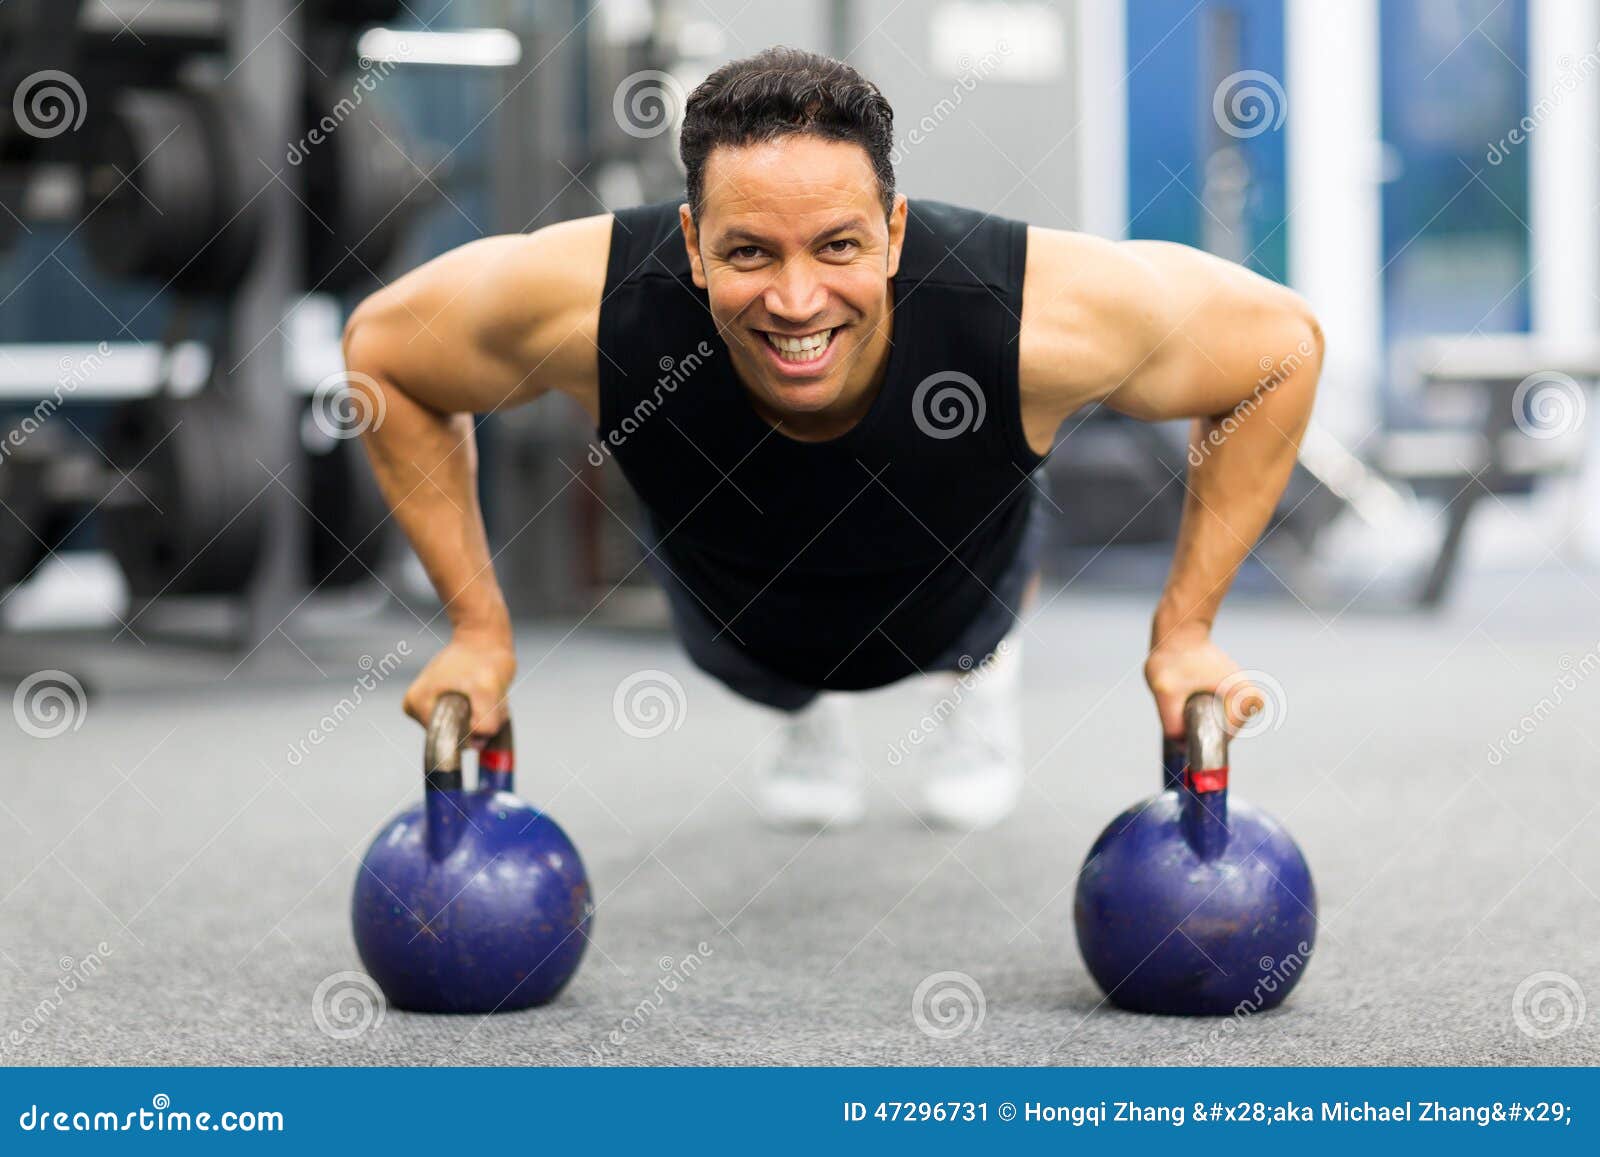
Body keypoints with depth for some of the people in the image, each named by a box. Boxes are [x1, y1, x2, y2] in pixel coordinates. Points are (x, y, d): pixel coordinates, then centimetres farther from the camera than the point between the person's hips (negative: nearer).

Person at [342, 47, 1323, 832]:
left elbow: (1284, 341, -28)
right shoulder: (589, 304, -44)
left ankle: (981, 673, 63)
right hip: (738, 609, 1)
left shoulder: (1038, 319, -47)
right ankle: (809, 708, 62)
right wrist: (479, 629, -22)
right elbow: (381, 348, -23)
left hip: (954, 601, 0)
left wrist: (1184, 633, -25)